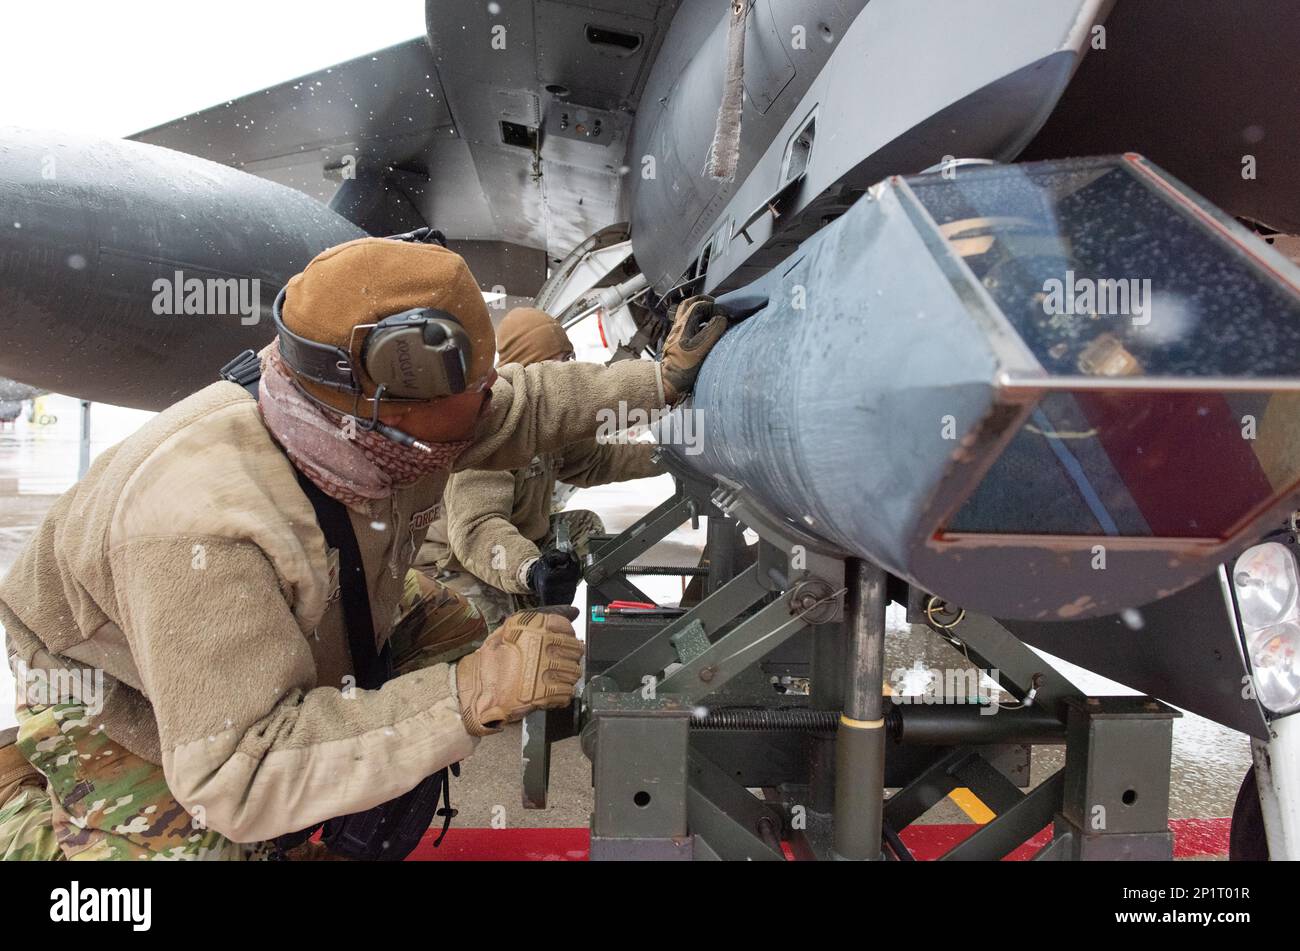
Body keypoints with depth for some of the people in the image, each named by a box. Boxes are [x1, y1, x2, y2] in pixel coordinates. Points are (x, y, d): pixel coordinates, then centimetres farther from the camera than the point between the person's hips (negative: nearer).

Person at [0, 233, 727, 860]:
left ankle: (363, 832, 23)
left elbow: (522, 405, -5)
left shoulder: (371, 429, -23)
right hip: (123, 708, -6)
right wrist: (469, 697, -48)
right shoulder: (203, 529, -43)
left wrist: (661, 379, -5)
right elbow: (239, 776, -42)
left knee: (465, 636, 0)